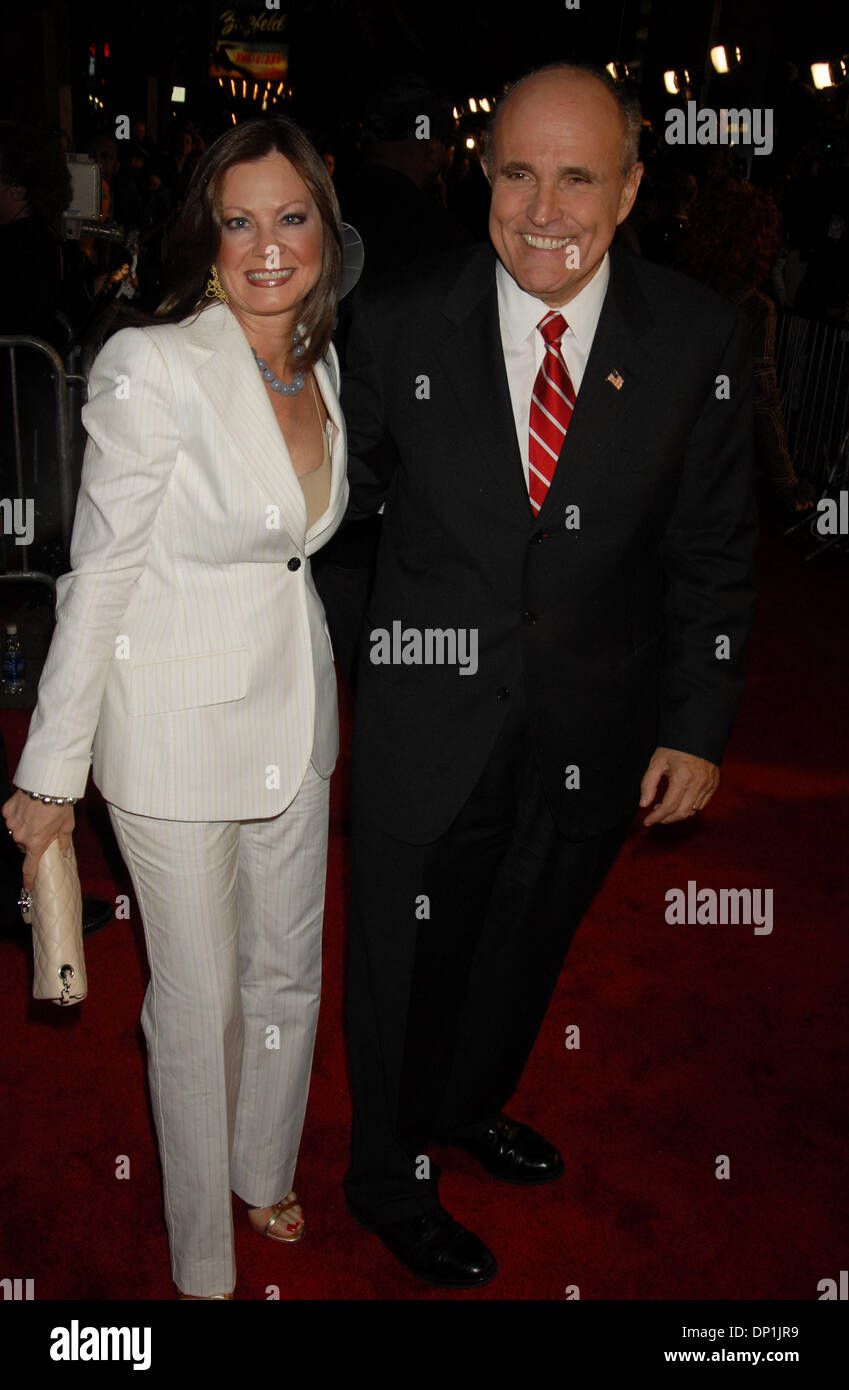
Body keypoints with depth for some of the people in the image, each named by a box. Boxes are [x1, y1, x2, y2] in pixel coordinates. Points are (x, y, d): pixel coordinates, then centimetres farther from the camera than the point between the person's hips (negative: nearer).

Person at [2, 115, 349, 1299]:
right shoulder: (152, 367, -18)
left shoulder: (322, 369, 4)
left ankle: (266, 1175, 46)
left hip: (294, 709, 6)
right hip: (177, 724, -6)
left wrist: (323, 702, 17)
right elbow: (100, 573, -15)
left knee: (288, 973, 19)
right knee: (199, 1002, 8)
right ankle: (203, 1256, 32)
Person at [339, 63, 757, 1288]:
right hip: (428, 718, -1)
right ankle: (389, 1183, 42)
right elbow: (353, 485, 4)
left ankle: (468, 1104, 55)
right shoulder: (400, 323, -10)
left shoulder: (698, 339, -8)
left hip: (596, 733, 2)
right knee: (406, 959, 15)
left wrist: (699, 727, -4)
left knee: (529, 943, 23)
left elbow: (713, 554, -4)